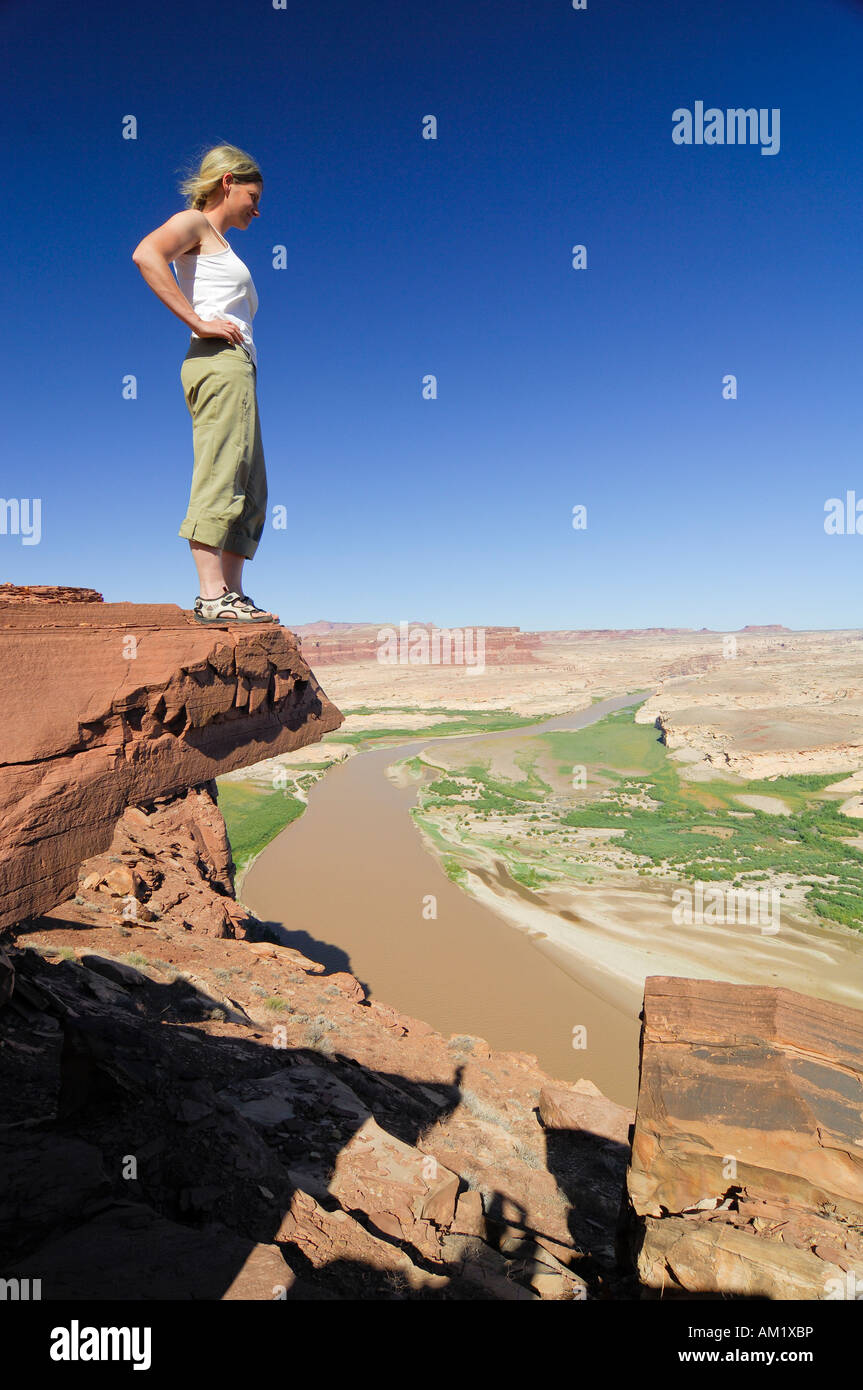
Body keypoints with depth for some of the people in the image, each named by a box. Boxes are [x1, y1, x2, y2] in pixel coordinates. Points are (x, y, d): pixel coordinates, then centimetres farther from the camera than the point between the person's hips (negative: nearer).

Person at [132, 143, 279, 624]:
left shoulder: (218, 243, 33)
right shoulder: (194, 223, 6)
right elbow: (146, 254, -15)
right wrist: (199, 322, -18)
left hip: (238, 368, 9)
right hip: (220, 362, -9)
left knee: (248, 492, 3)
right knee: (220, 479, -18)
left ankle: (231, 595, 1)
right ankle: (212, 595, -22)